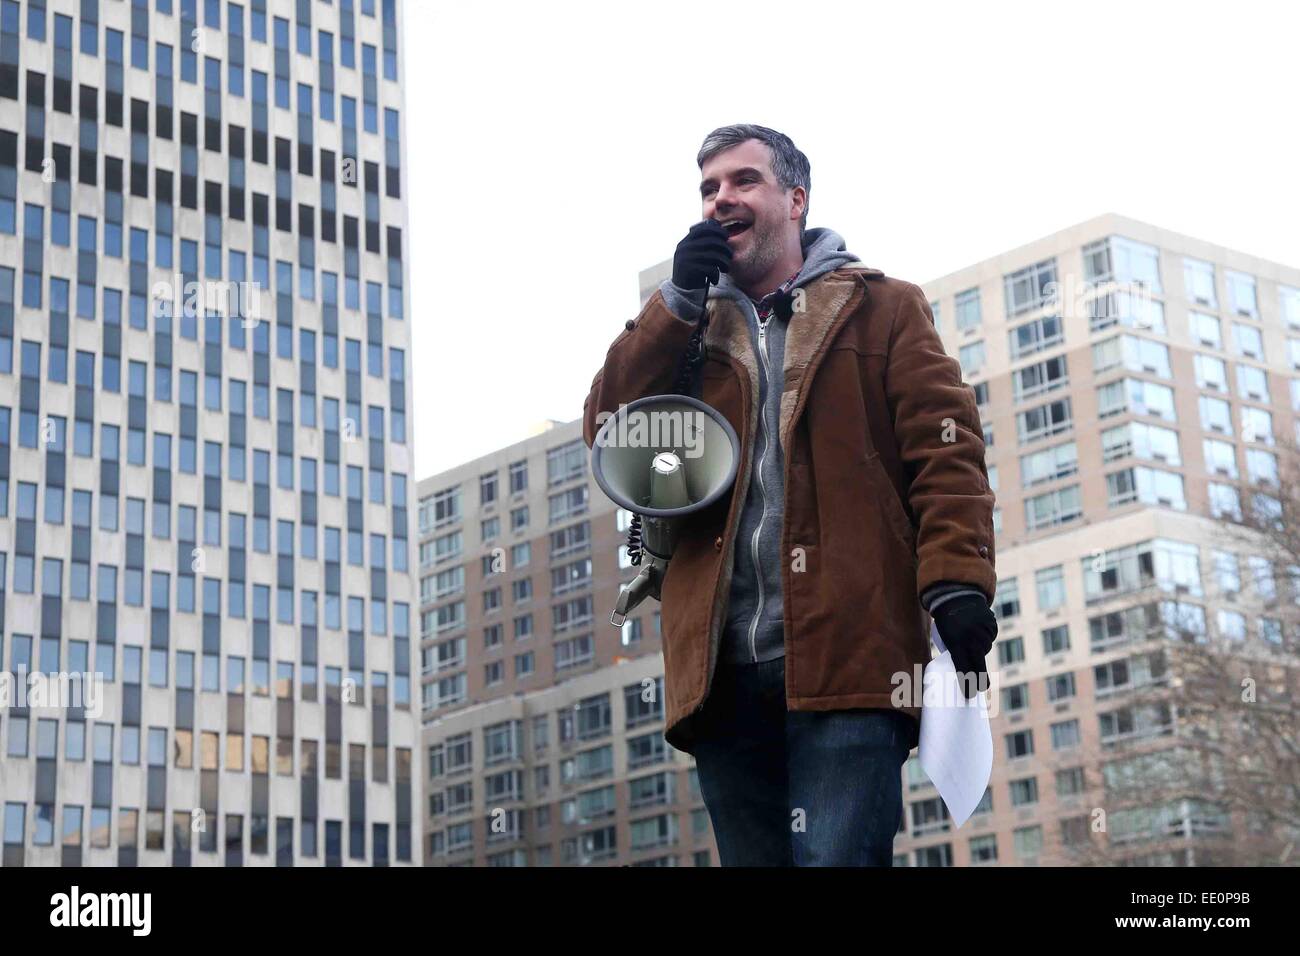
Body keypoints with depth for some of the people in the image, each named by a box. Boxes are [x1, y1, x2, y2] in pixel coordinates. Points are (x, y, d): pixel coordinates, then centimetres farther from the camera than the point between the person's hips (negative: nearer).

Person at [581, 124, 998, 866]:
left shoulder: (882, 309, 12)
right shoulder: (688, 331, 22)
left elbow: (946, 450, 1)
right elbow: (608, 434, 6)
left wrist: (956, 583, -14)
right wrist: (678, 301, 0)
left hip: (847, 660, -4)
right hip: (726, 671, 4)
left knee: (835, 855, -14)